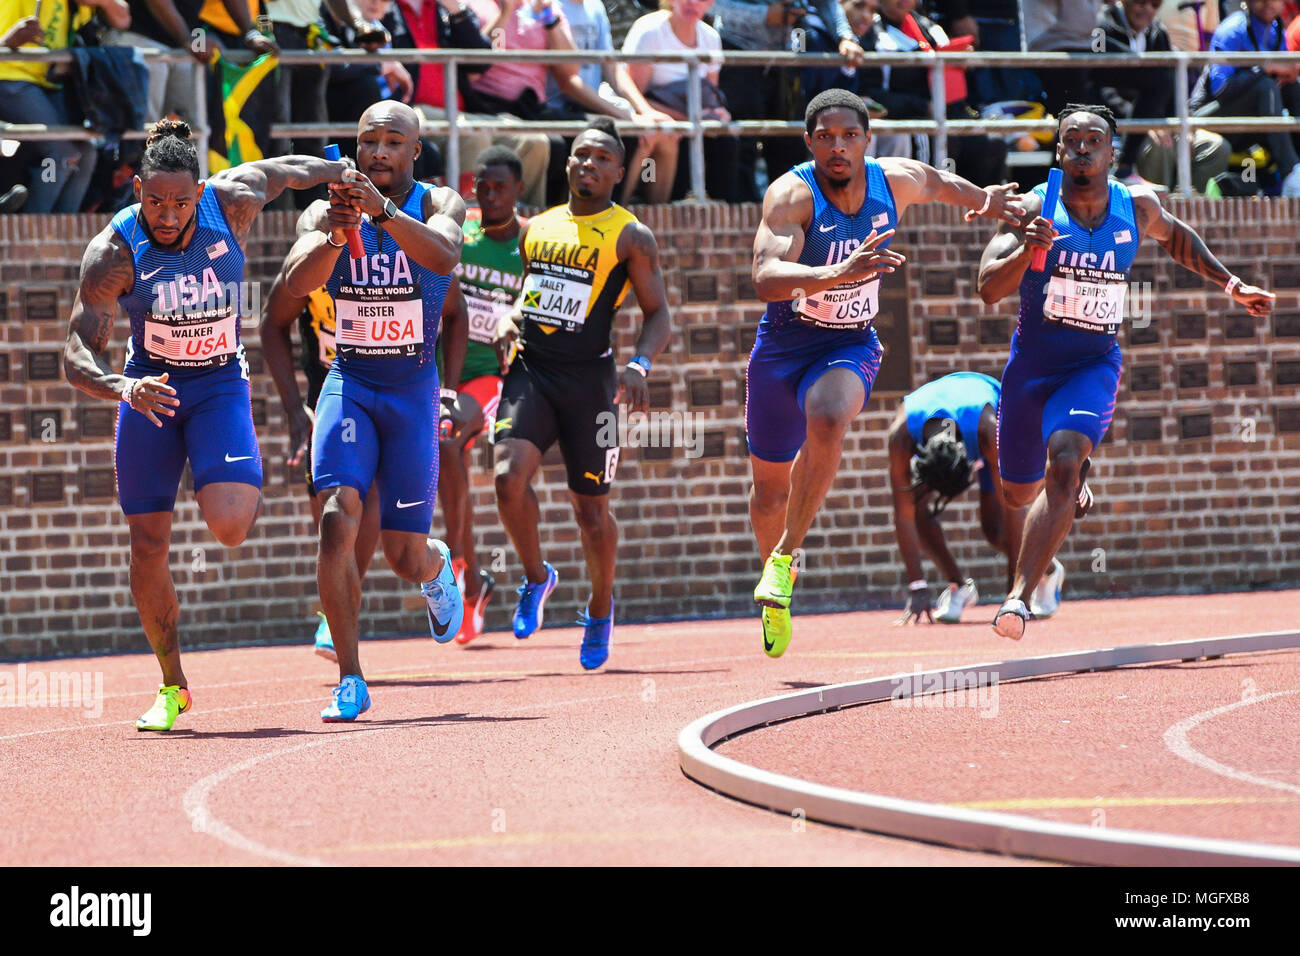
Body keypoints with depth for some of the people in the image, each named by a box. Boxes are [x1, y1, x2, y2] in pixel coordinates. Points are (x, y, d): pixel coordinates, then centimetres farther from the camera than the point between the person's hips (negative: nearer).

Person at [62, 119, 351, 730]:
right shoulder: (115, 251, -20)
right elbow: (77, 356, -23)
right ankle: (172, 687, 18)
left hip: (220, 386, 0)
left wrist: (350, 177, 22)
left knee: (228, 526, -23)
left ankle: (246, 488, 16)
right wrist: (121, 387, -44)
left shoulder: (232, 202, -17)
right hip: (150, 390, 0)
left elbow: (284, 171, 6)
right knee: (148, 545, -1)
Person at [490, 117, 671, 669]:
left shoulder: (630, 237, 0)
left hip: (588, 378, -3)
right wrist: (507, 323, 4)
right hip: (530, 370, 3)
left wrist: (640, 365, -20)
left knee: (590, 505, 5)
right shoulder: (537, 228, 14)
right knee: (509, 477, -20)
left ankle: (600, 610, 29)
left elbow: (657, 313, -2)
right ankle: (536, 578, 5)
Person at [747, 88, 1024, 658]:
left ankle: (785, 559, -23)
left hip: (851, 347, 1)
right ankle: (775, 582, 41)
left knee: (828, 419, -34)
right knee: (770, 489, 11)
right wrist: (839, 272, -53)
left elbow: (937, 182, 16)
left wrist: (984, 201, 19)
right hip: (782, 347, -1)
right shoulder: (791, 195, -24)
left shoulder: (896, 182, -10)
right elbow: (766, 279, -41)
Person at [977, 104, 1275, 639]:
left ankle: (1019, 596, -32)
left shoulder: (1137, 208, -4)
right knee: (1019, 494, 15)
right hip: (1032, 363, 0)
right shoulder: (1033, 210, -14)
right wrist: (1026, 249, -42)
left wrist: (1231, 285, 16)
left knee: (1064, 461, -28)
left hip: (1094, 364, 0)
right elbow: (989, 290, -24)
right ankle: (1073, 480, 54)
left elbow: (1174, 236, 21)